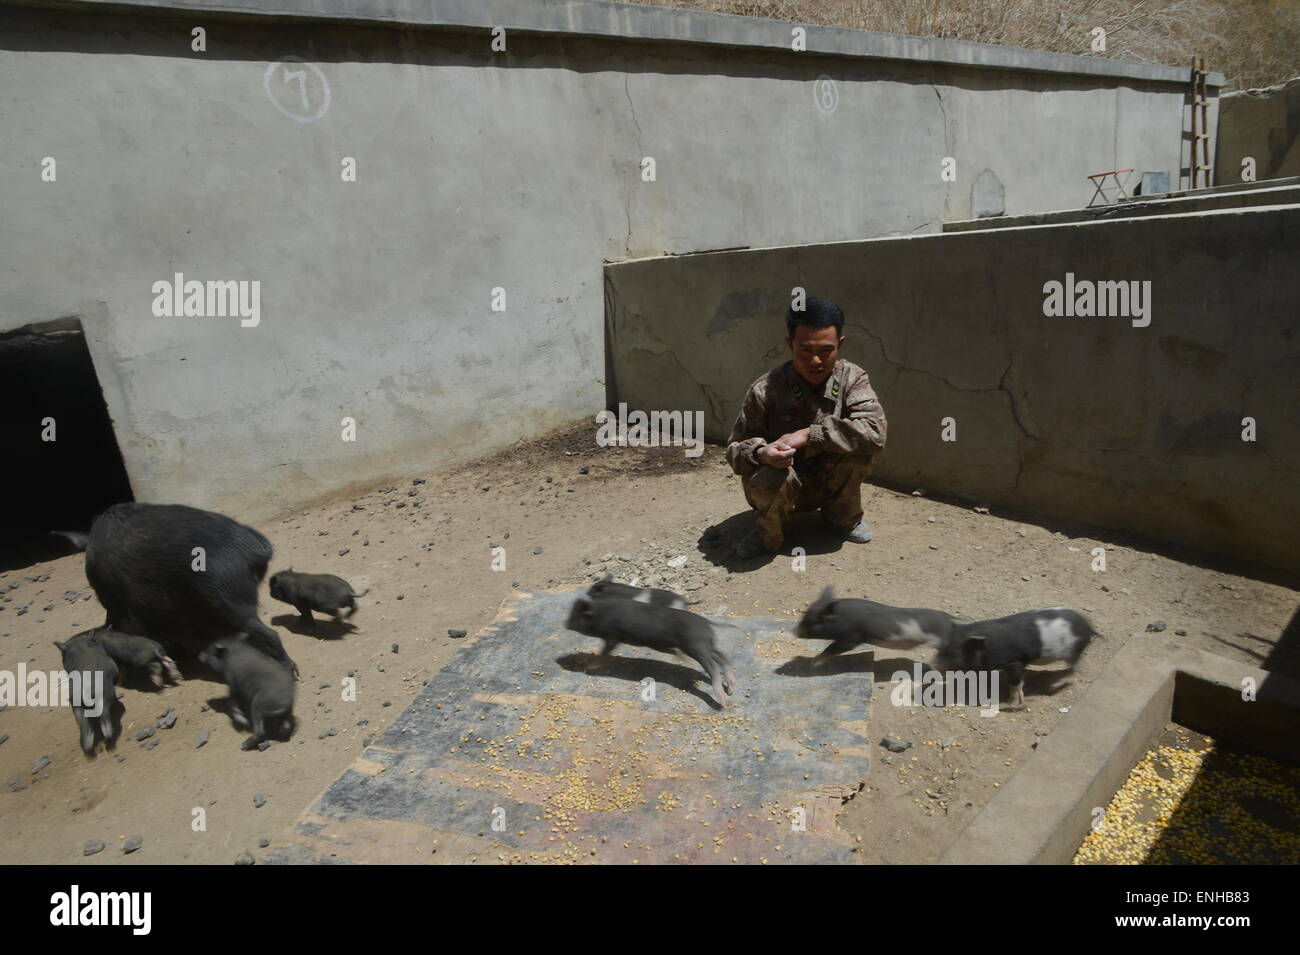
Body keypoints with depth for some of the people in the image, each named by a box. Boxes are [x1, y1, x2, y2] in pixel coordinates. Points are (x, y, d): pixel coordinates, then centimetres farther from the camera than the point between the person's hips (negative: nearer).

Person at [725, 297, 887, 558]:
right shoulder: (764, 391, -20)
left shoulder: (852, 378, -14)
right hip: (780, 486, -2)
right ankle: (769, 534, -3)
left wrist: (809, 434, -35)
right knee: (771, 477, -37)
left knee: (855, 446, -26)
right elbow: (735, 450, -12)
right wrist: (761, 454, -37)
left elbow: (875, 432, -29)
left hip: (830, 482, 3)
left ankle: (843, 516, 2)